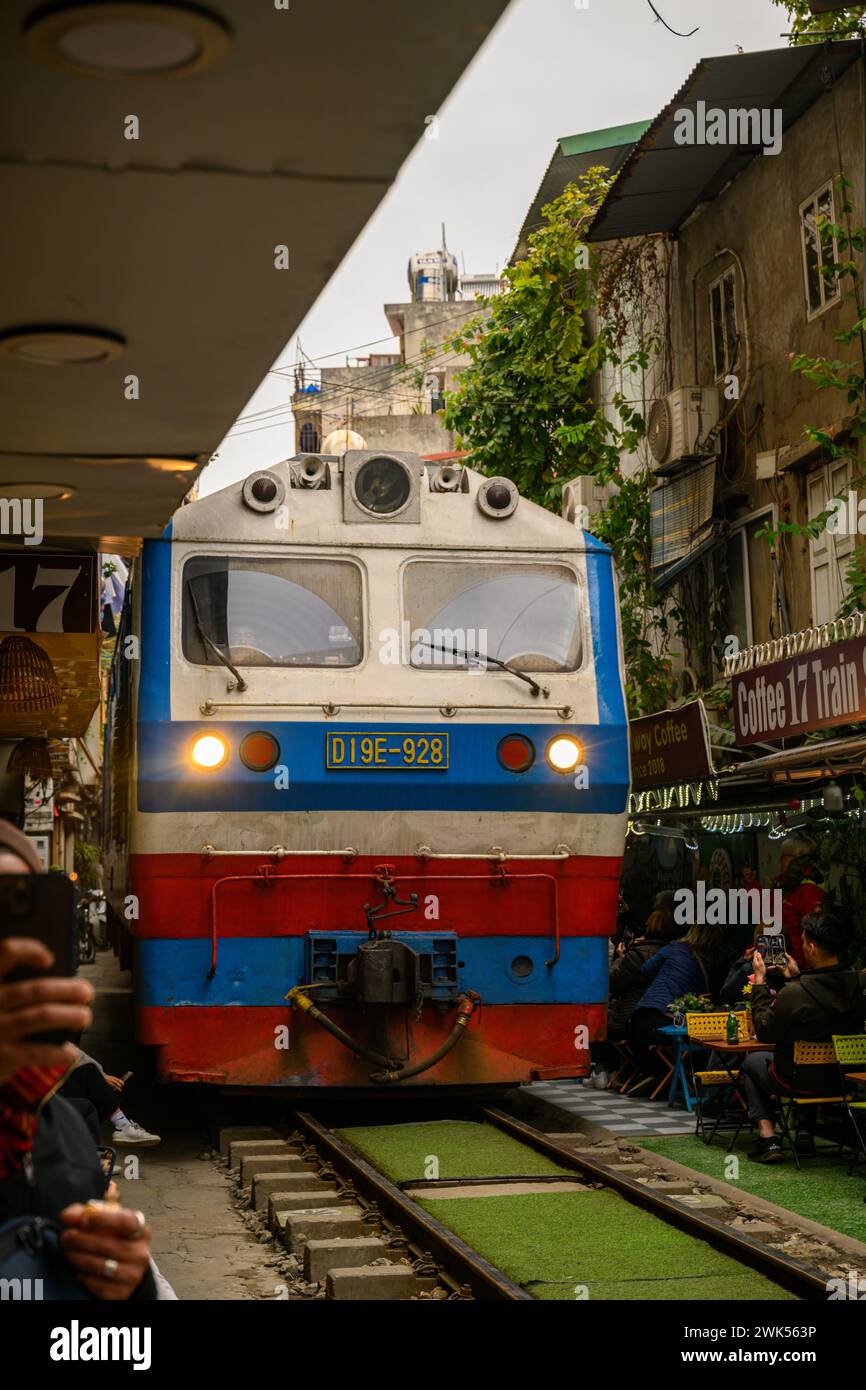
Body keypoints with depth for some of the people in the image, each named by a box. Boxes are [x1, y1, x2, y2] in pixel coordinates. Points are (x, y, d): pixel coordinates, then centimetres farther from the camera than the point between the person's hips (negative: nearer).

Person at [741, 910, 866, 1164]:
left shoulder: (793, 993, -30)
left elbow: (764, 1032, -13)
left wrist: (759, 981, -7)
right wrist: (796, 978, 12)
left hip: (800, 1082, -5)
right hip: (841, 1078, 5)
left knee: (752, 1062, 27)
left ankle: (767, 1136, 13)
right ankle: (805, 1131, 33)